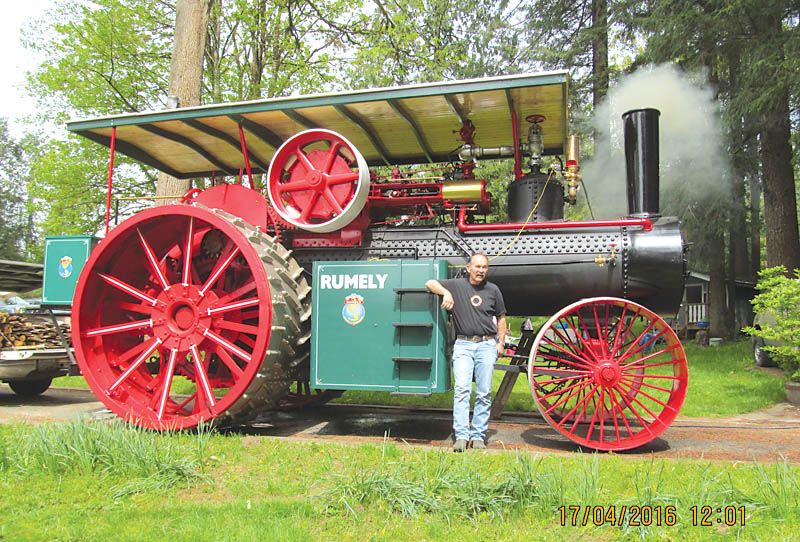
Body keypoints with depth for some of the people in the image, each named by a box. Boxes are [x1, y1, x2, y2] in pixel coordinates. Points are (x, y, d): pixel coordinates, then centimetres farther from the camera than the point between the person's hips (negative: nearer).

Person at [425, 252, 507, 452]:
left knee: (484, 393, 2)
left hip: (487, 345, 2)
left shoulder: (493, 290, 10)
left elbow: (501, 317, 18)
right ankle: (461, 436, -10)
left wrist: (501, 342, 10)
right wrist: (446, 293, -16)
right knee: (461, 389, -11)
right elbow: (430, 283, 2)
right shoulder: (457, 285, 5)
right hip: (463, 345, -2)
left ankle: (478, 436, 10)